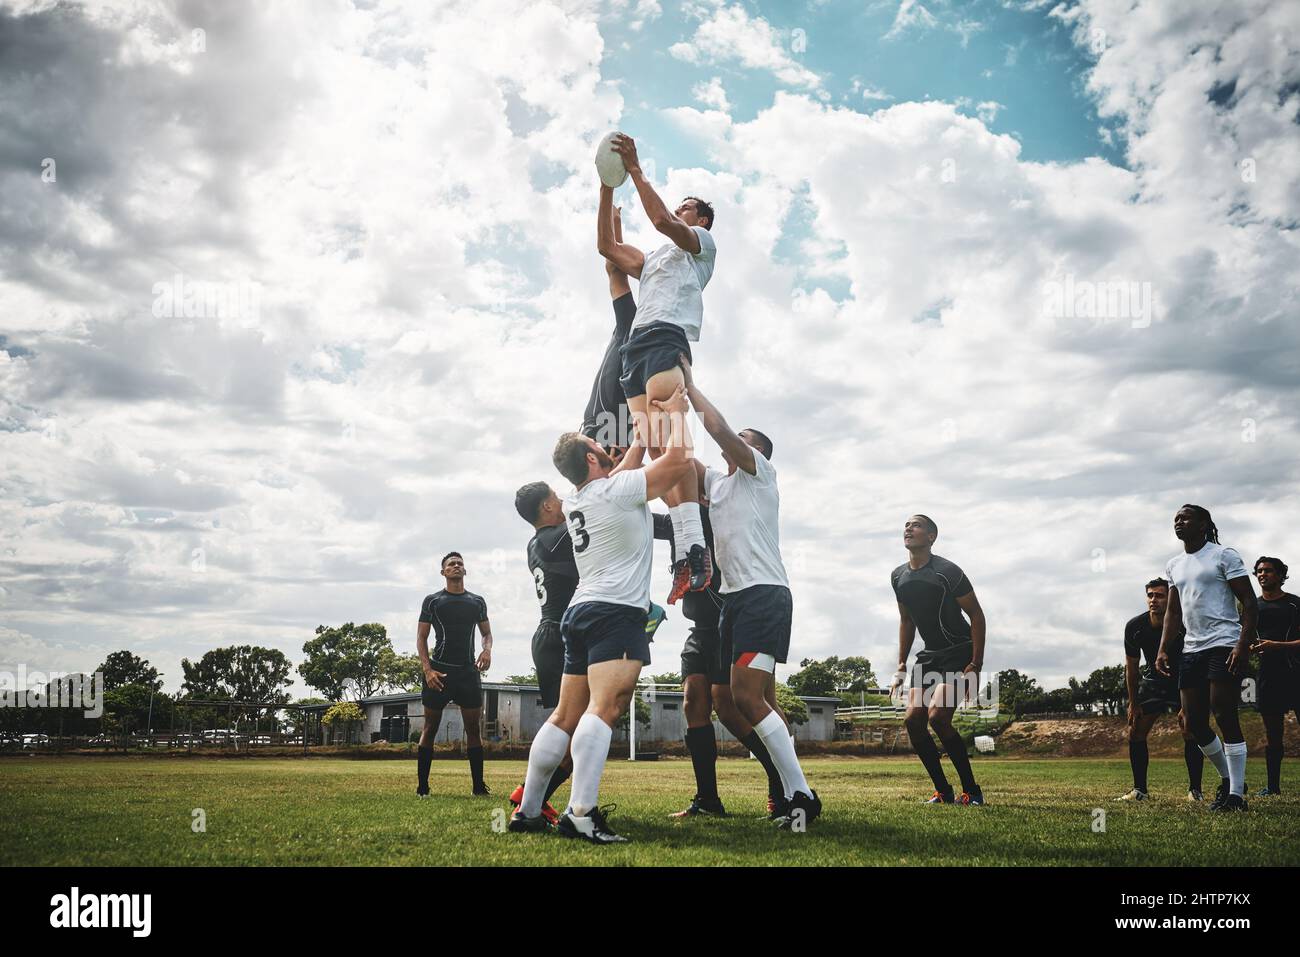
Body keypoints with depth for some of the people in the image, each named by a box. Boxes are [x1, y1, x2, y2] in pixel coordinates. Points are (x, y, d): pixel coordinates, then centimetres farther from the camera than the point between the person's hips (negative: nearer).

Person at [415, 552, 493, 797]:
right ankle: (422, 787, 5)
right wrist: (427, 669, -10)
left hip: (468, 670, 3)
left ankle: (479, 785, 6)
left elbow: (487, 632, 19)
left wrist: (487, 650, -5)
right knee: (430, 728, 0)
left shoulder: (477, 601, 13)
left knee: (473, 728, 2)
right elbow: (421, 637, 3)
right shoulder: (432, 600, 4)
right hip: (439, 671, -3)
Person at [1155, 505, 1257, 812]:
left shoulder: (1224, 556, -2)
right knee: (1194, 722, 5)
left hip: (1223, 647, -7)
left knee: (1225, 718, -10)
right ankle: (1228, 778, 23)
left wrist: (1243, 645, -18)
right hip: (1191, 649, 7)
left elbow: (1249, 603, -7)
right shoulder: (1174, 565, 18)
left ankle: (1236, 794, -4)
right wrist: (1163, 650, 9)